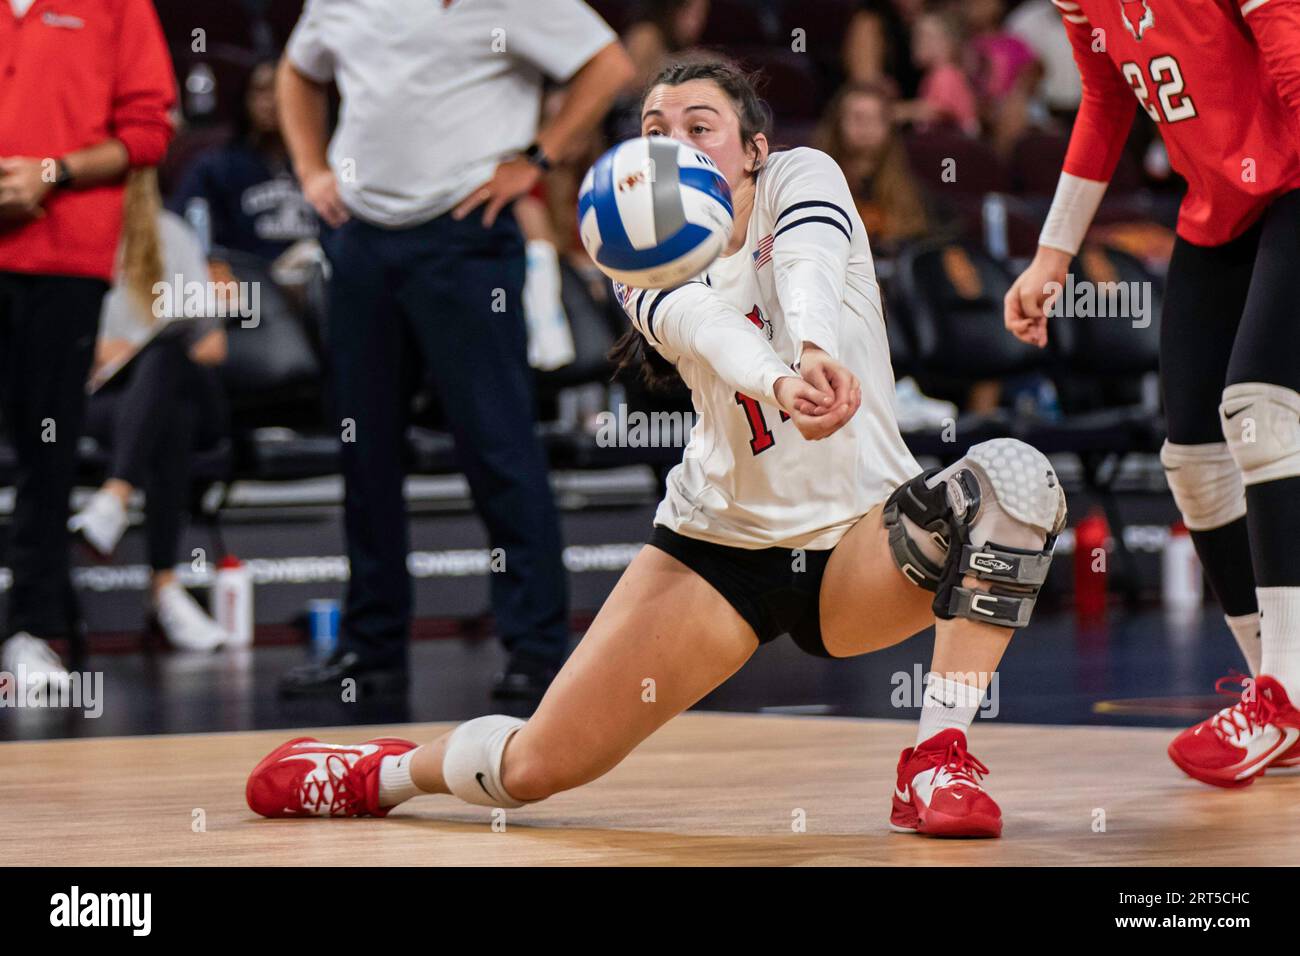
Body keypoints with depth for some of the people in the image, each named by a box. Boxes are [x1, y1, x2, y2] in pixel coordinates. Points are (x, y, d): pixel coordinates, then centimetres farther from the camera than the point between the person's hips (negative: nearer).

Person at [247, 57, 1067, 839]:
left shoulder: (800, 178, -4)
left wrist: (818, 352, -54)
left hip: (859, 543, -1)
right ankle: (384, 774, 27)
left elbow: (811, 273, -29)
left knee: (1015, 476, -32)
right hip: (723, 543, 1)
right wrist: (779, 383, -50)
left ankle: (937, 763, -28)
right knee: (534, 767, -6)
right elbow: (707, 327, -26)